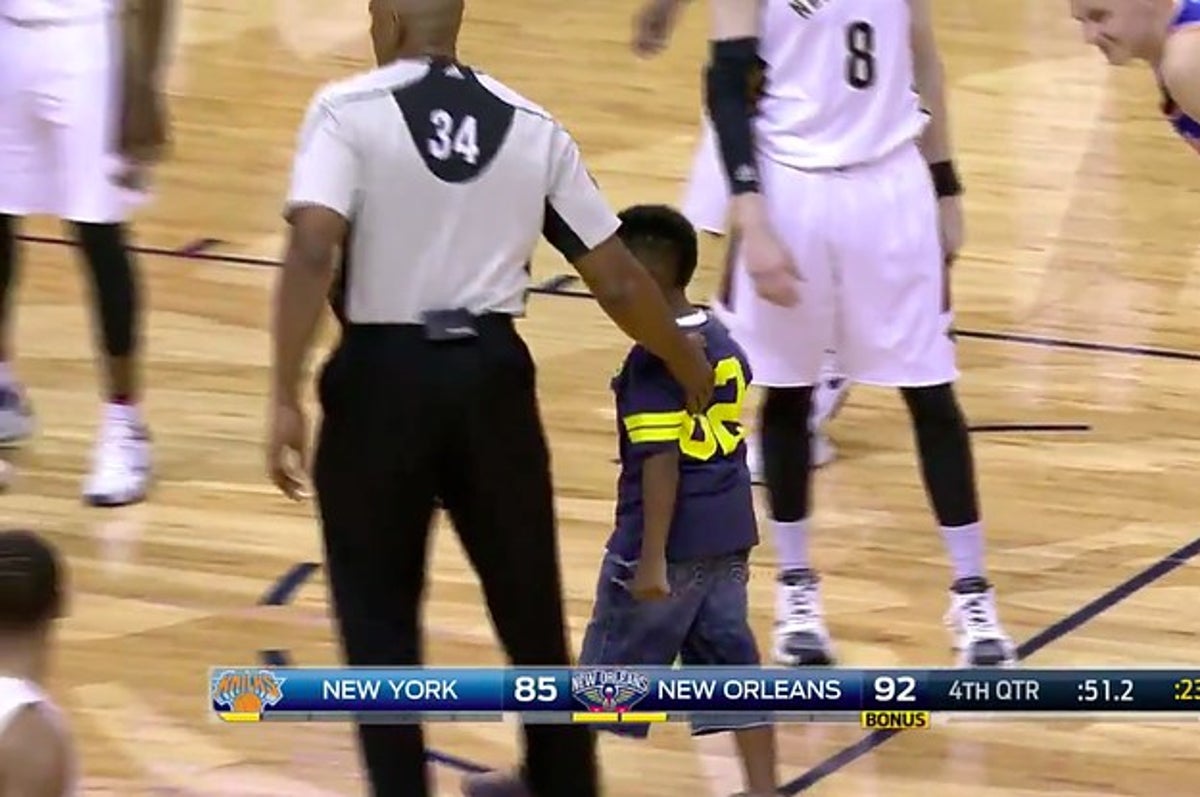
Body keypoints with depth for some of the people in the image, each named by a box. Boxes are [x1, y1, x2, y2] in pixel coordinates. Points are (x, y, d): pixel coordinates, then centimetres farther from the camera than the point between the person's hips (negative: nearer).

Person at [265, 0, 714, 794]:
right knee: (528, 596, 21)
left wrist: (286, 398, -19)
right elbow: (616, 278, 8)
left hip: (385, 375, -4)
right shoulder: (531, 126, 5)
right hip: (491, 374, 4)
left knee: (379, 613, 10)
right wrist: (690, 367, 24)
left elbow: (313, 251, -20)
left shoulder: (349, 110, -7)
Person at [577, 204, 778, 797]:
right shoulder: (722, 344, 9)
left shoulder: (653, 360, -17)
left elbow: (661, 462, -20)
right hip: (728, 534, 8)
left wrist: (652, 558, -21)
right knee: (732, 665, 8)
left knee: (610, 667, 6)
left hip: (671, 540, -8)